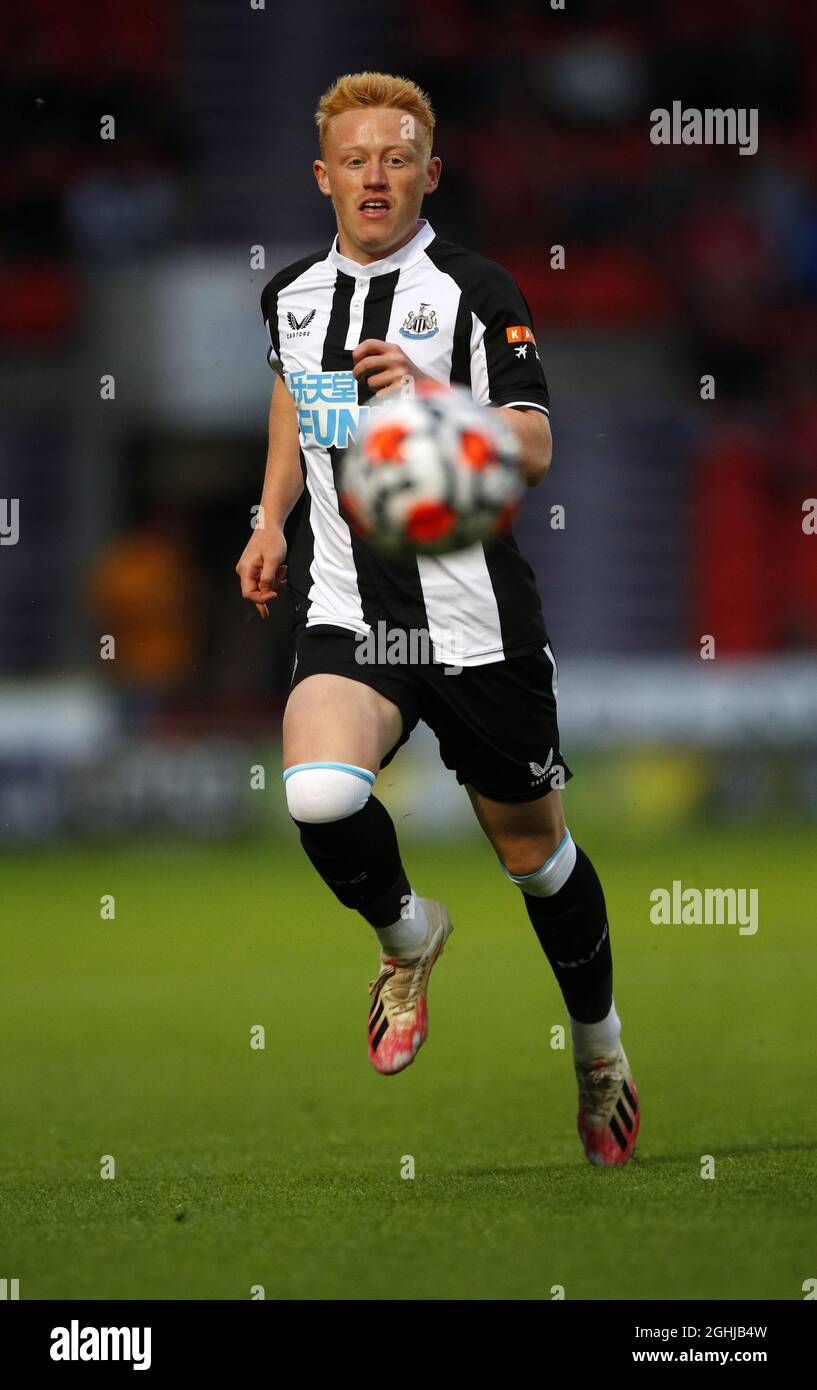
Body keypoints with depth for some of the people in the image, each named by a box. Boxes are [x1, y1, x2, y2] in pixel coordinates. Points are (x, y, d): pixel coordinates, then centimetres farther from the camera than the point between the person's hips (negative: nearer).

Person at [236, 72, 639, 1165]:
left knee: (532, 846, 9)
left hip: (475, 615, -3)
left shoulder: (476, 291, -7)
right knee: (320, 797, -26)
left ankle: (599, 1043, 35)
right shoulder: (292, 296, 9)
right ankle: (407, 935, 7)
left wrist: (429, 394, -30)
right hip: (346, 613, 3)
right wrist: (273, 523, 19)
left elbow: (533, 450, -14)